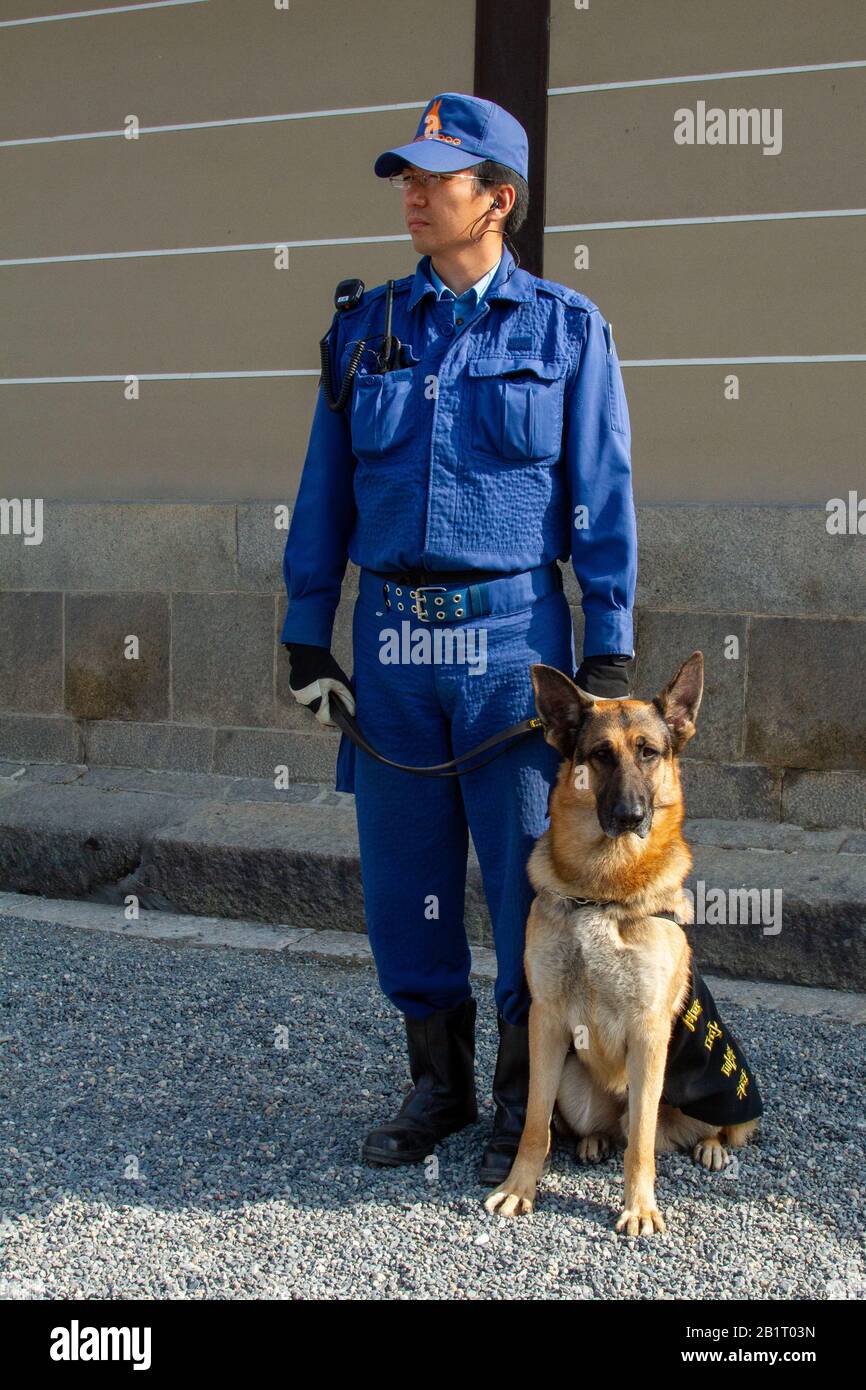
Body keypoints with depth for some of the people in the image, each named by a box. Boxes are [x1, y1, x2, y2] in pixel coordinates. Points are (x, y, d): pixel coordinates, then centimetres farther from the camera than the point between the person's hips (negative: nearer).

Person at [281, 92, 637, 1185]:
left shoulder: (566, 328, 2)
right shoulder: (366, 326, 10)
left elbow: (601, 498, 1)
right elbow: (326, 490, 12)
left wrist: (607, 655, -5)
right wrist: (307, 638, 7)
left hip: (514, 631, -3)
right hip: (390, 638, 3)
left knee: (526, 874, 2)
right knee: (402, 879, 8)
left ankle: (523, 1103, 19)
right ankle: (440, 1084, 26)